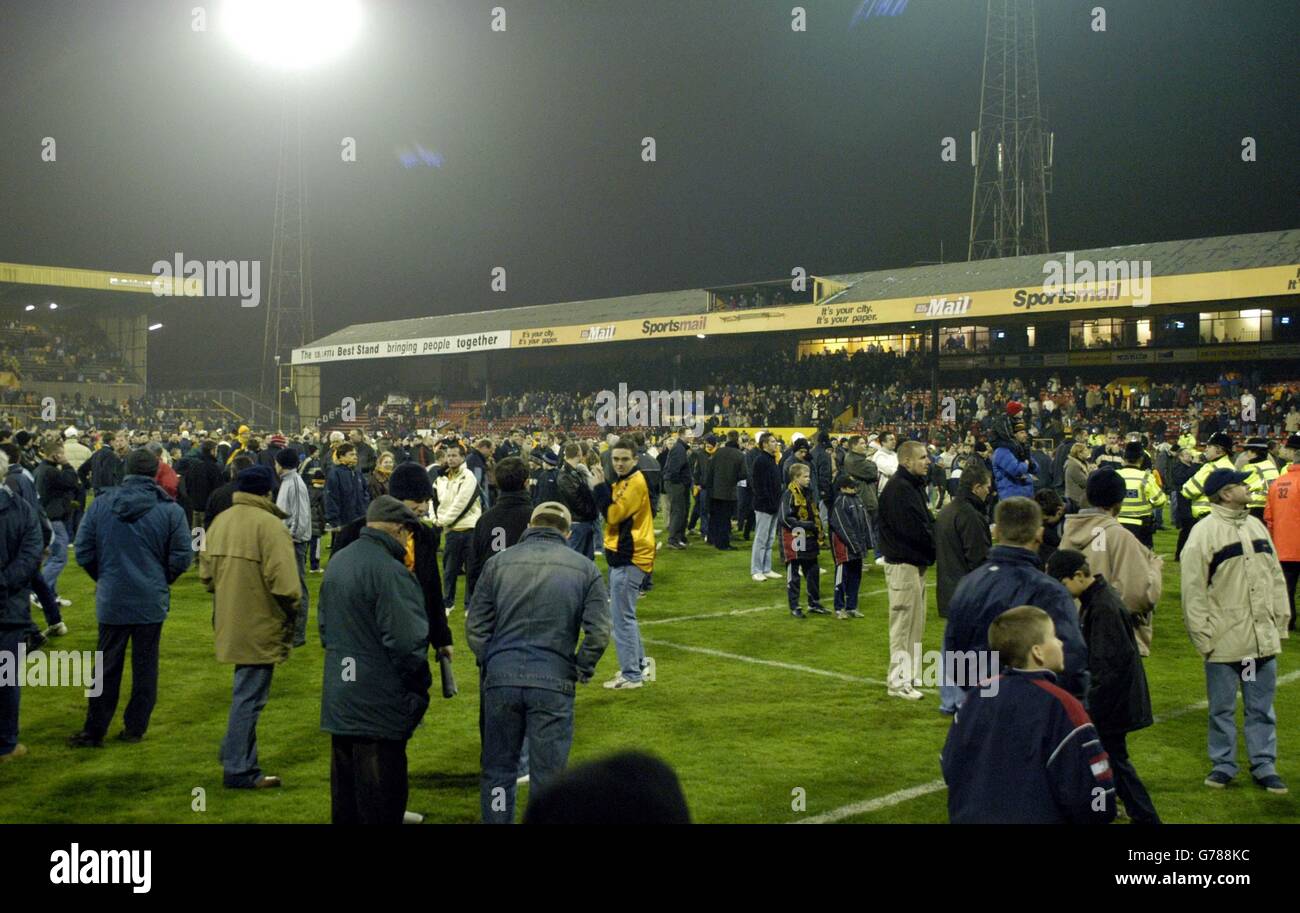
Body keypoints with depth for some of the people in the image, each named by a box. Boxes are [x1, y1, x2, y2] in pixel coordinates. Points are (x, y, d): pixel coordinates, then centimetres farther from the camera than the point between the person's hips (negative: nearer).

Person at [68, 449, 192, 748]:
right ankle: (135, 728, 17)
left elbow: (83, 552, -2)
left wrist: (103, 578, 15)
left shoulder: (101, 504, -5)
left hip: (111, 599, 1)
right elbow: (182, 557, -9)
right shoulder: (171, 510, -9)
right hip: (151, 600, -1)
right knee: (145, 665, 11)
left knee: (107, 667, 11)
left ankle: (94, 731, 16)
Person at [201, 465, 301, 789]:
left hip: (230, 622, 8)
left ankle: (236, 755, 31)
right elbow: (283, 582, -22)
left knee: (246, 692, 22)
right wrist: (293, 608, -4)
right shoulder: (268, 524, -18)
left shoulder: (220, 521, 7)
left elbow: (206, 572, 13)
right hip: (260, 625, -8)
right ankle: (239, 770, 8)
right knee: (249, 695, 1)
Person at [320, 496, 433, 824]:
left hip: (338, 699, 9)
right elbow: (407, 643, -22)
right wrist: (420, 686, -8)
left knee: (345, 791, 19)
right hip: (380, 706, -9)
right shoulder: (390, 571, -21)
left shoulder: (337, 561, 9)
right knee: (381, 799, 1)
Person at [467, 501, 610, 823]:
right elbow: (599, 633, -4)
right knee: (548, 776, 8)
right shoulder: (585, 568, 3)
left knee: (498, 769, 15)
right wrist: (582, 670, 9)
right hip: (554, 683, -1)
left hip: (500, 679, 1)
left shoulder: (497, 563, 5)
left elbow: (475, 627, 4)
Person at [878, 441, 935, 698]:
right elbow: (916, 530, -24)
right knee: (903, 623, -3)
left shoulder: (915, 485, 14)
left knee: (916, 622, 17)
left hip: (916, 562, 10)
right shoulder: (899, 489, -20)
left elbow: (926, 522, 12)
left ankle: (911, 675, 28)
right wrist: (936, 551, -13)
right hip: (903, 564, -10)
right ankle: (899, 681, 5)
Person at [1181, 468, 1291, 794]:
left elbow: (1276, 579, 15)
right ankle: (1223, 764, 21)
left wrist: (1281, 622, 10)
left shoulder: (1256, 527, 8)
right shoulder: (1204, 532, -10)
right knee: (1222, 708, 8)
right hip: (1224, 640, -5)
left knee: (1262, 707, 12)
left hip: (1263, 638, 5)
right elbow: (1193, 591, -11)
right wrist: (1202, 637, -12)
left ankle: (1264, 765, 23)